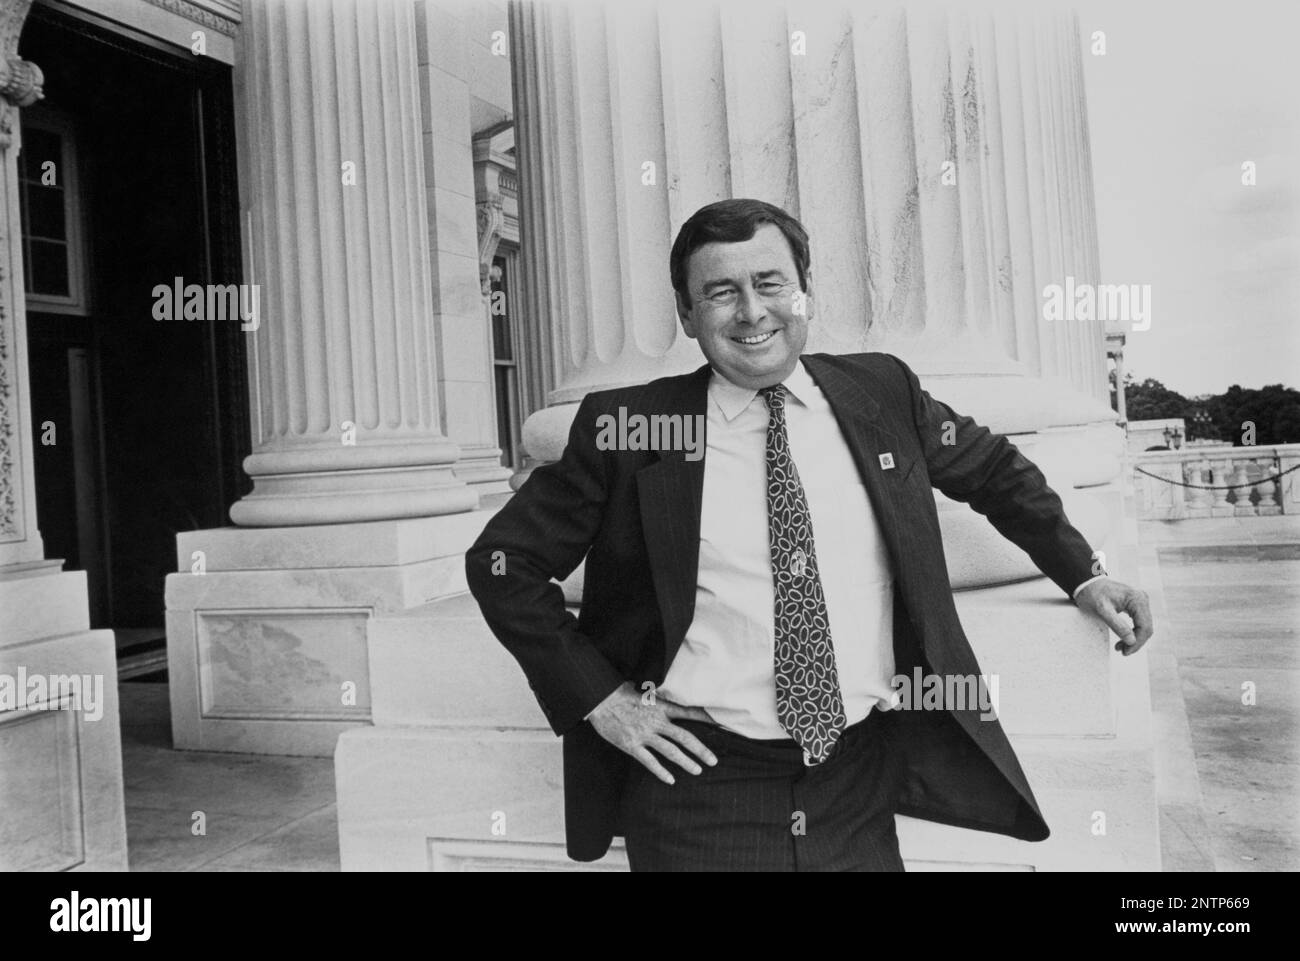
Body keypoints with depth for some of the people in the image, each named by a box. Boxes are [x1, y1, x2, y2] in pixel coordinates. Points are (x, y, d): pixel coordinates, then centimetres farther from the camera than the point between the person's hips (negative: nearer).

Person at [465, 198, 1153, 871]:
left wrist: (1082, 573, 12)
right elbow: (503, 561, -2)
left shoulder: (880, 391, 2)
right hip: (701, 788, -2)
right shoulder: (624, 426, -8)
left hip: (859, 787, 3)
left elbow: (994, 468, 19)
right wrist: (598, 696, -7)